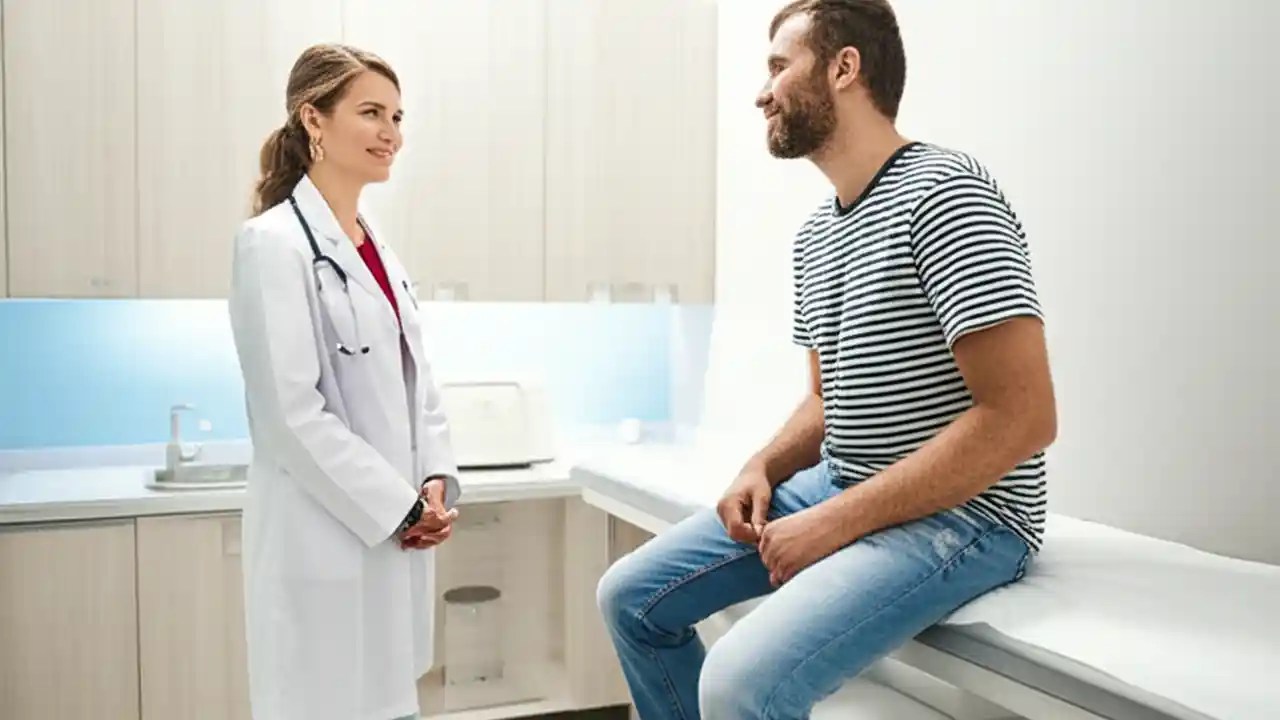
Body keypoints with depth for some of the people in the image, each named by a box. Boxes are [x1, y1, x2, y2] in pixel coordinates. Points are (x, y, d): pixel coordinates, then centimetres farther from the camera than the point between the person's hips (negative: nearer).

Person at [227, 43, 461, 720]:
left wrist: (436, 480, -1)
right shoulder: (274, 241, -12)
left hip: (394, 532, 8)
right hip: (325, 540, -8)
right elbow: (291, 412, -18)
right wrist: (399, 508, -15)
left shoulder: (377, 247, 12)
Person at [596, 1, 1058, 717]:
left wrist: (836, 523, -21)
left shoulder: (945, 194, -17)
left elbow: (1022, 418, -23)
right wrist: (762, 467, -1)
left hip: (960, 513, -8)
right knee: (631, 597, 6)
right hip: (840, 491, 9)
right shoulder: (815, 235, 12)